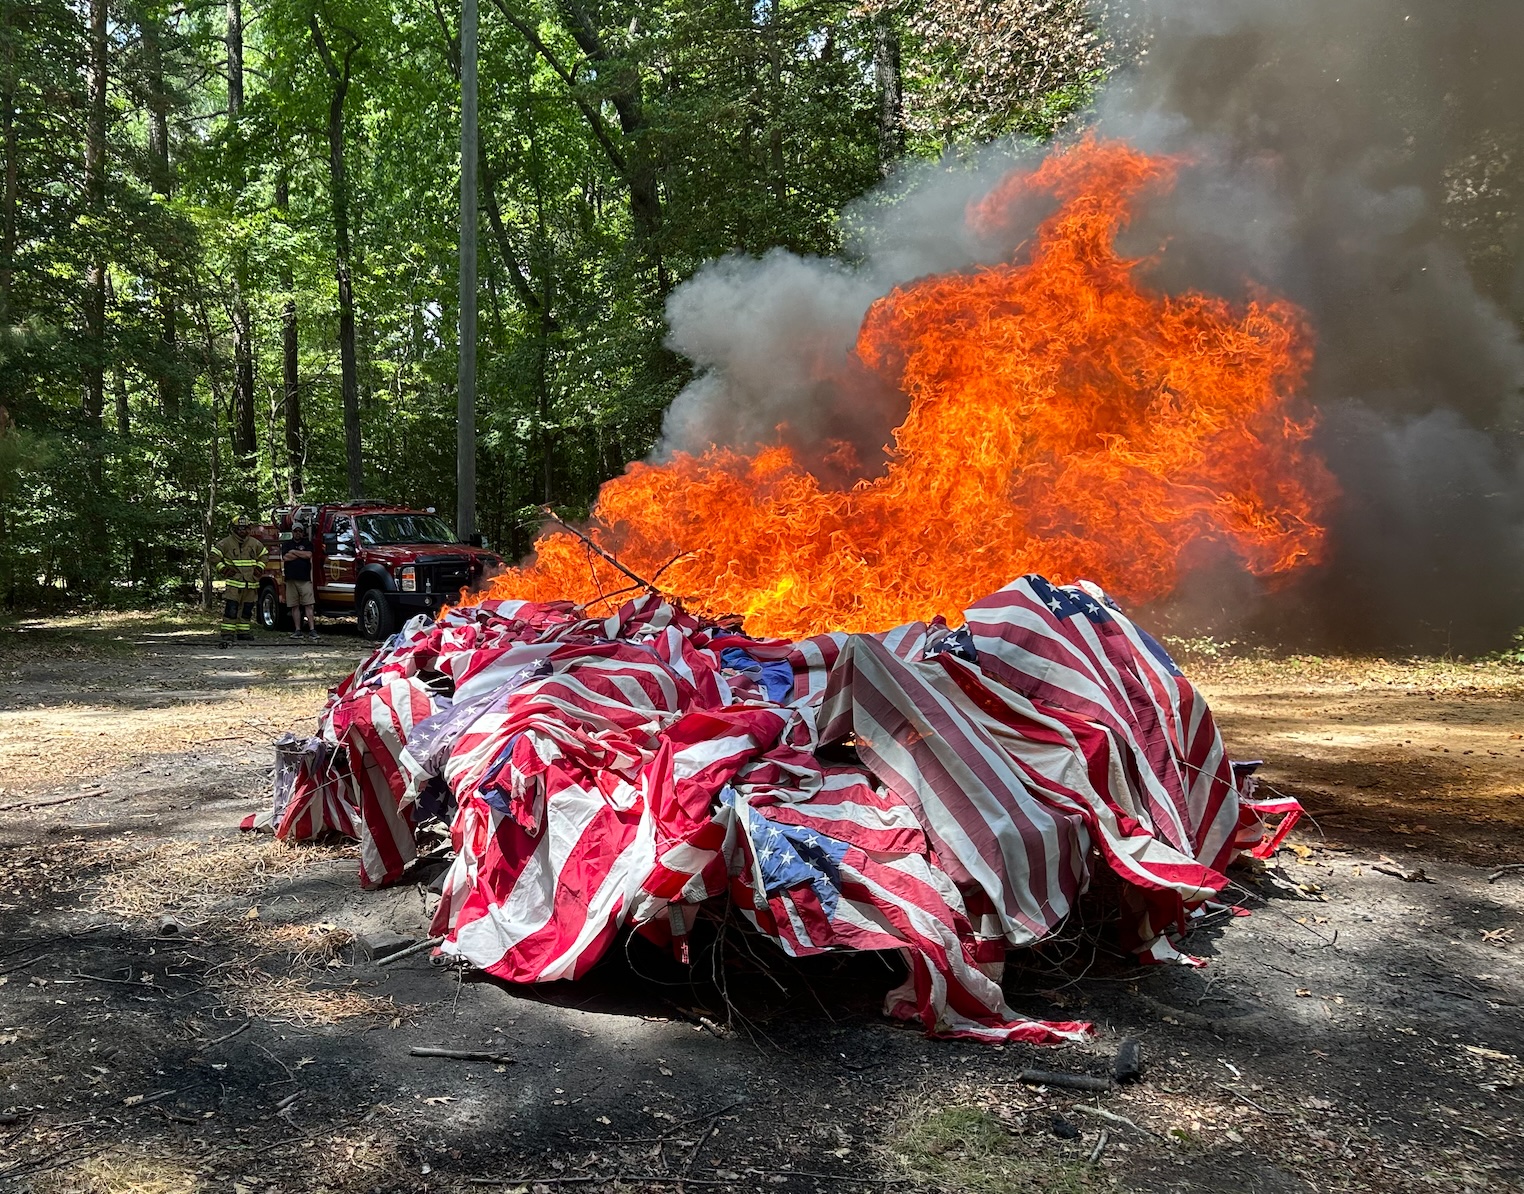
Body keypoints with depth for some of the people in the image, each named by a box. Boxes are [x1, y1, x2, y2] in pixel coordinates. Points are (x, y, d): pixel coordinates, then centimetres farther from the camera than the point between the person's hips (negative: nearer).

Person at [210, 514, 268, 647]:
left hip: (250, 584, 5)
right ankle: (226, 636, -12)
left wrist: (259, 567, 11)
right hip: (232, 584, -5)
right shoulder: (226, 543, -3)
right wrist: (223, 569, -6)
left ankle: (244, 634, 22)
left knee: (247, 610, 11)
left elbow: (264, 555, 25)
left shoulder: (255, 543, 10)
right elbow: (214, 556, 1)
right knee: (230, 610, -11)